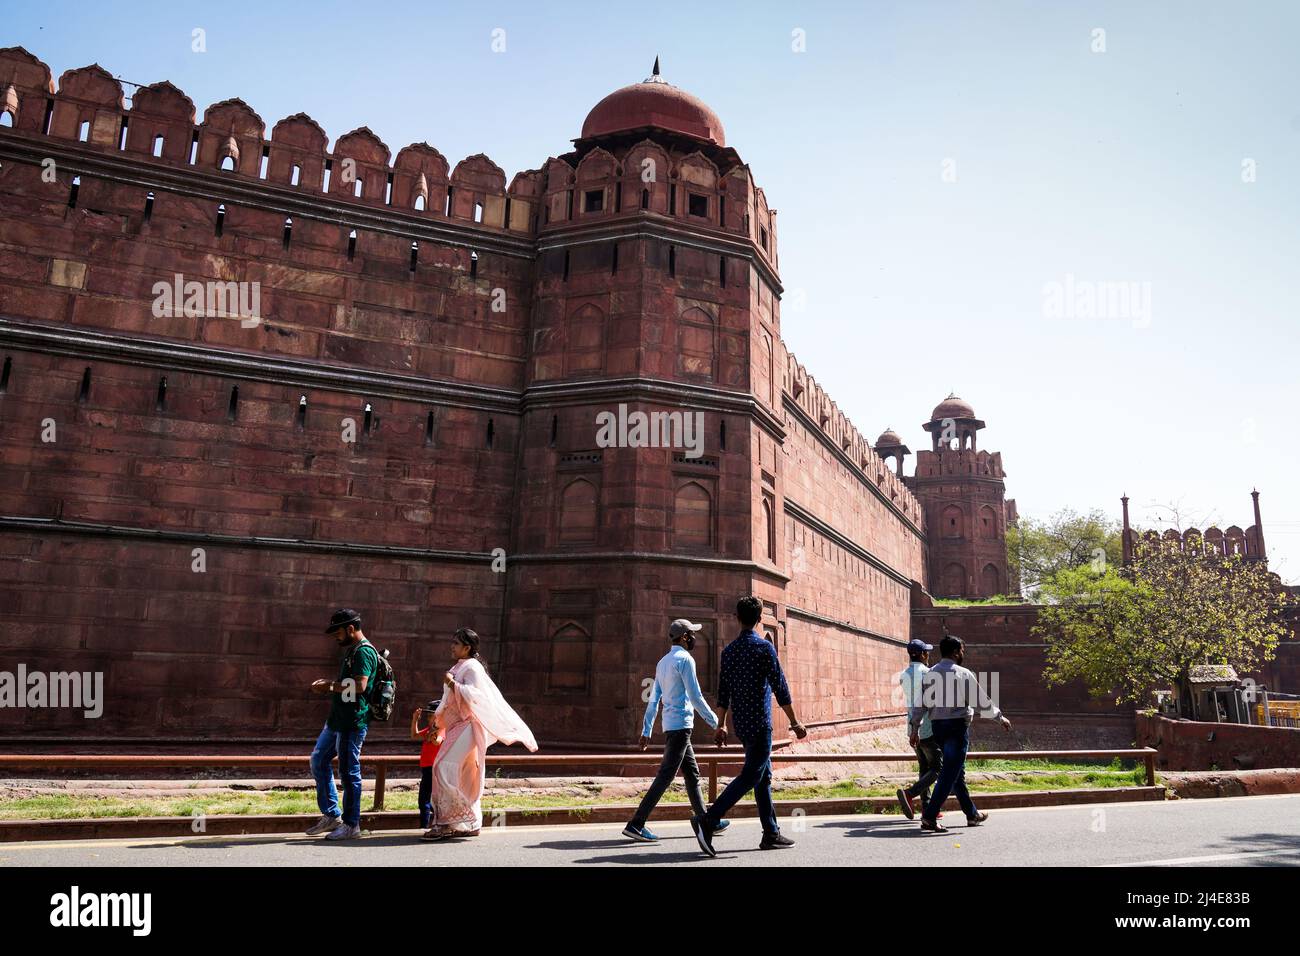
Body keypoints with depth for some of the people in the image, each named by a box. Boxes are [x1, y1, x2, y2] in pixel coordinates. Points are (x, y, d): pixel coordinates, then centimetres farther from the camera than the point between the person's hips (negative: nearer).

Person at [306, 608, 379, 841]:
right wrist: (329, 688, 7)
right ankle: (331, 816, 25)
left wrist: (330, 685, -16)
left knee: (349, 771, -3)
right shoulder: (351, 651, 18)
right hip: (337, 720, 11)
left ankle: (351, 825, 8)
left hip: (352, 722, -11)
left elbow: (359, 686, -26)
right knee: (319, 761, 16)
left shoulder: (364, 652, -15)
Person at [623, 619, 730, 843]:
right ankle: (636, 824, -12)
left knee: (692, 774, 15)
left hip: (671, 726, 10)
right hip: (680, 724, -10)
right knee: (665, 776, -10)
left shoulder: (663, 662, 16)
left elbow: (653, 700, 15)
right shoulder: (685, 659, -11)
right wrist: (714, 720, -4)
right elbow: (695, 696, -14)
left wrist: (646, 731, 15)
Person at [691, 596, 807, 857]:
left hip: (741, 723, 7)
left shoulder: (729, 650, 9)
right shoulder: (764, 647, -10)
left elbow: (723, 692, 11)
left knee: (764, 776, 14)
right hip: (759, 722, -7)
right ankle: (708, 820, -18)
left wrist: (721, 725, 17)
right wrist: (795, 722, -4)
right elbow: (780, 688, -11)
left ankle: (771, 834, 17)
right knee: (750, 775, -7)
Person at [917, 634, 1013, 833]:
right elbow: (982, 701, -4)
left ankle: (972, 814, 30)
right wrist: (1000, 718, 10)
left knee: (957, 772, 18)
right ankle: (929, 817, -12)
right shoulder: (963, 674, -9)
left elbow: (921, 704, 5)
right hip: (957, 726, -7)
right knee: (949, 773, -6)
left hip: (937, 726, 7)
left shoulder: (929, 674, 7)